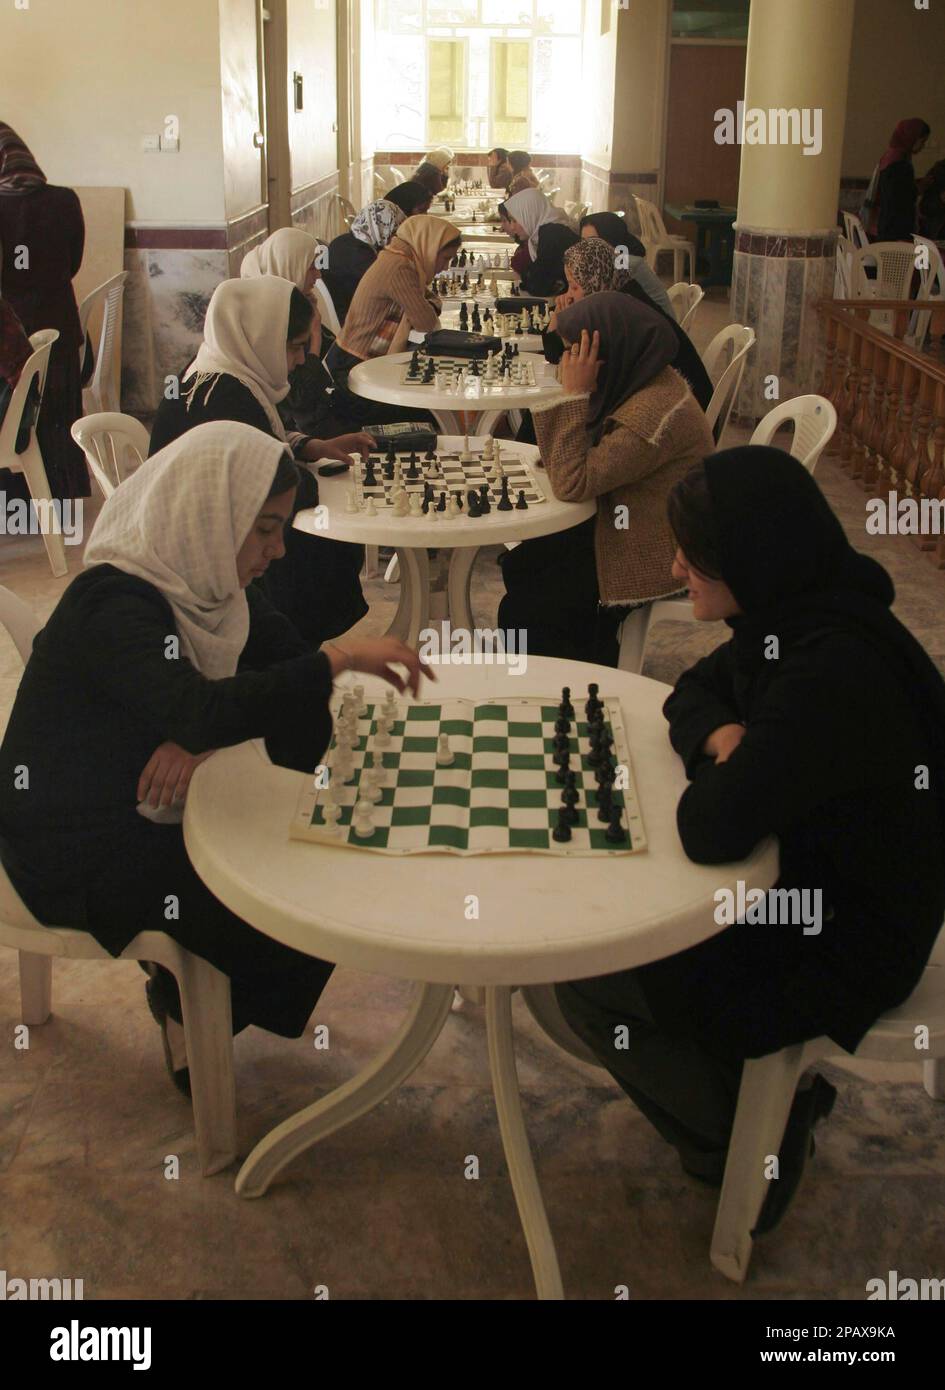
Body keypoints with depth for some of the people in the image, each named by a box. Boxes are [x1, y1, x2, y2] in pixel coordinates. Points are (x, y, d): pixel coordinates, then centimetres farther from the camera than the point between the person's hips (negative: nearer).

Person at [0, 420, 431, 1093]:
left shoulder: (211, 583, 1)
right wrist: (341, 658, -40)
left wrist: (201, 735, -25)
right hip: (80, 854, -9)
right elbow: (194, 710, -43)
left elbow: (286, 678, -4)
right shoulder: (113, 604, -27)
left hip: (157, 813, 9)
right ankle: (192, 1009, 13)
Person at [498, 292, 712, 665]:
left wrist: (574, 394, -28)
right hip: (628, 529, 10)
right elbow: (594, 460, 6)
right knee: (519, 567, 13)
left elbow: (572, 484, -30)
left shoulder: (652, 414, -33)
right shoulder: (644, 380, -1)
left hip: (651, 558, -10)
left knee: (521, 611, -6)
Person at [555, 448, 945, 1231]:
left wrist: (728, 762, -13)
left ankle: (741, 1147, 17)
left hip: (845, 939, -9)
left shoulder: (836, 669, -33)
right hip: (802, 878, 9)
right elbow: (694, 694, 12)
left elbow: (710, 829, -35)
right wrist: (722, 735, -11)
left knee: (591, 984, -7)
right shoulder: (792, 616, -4)